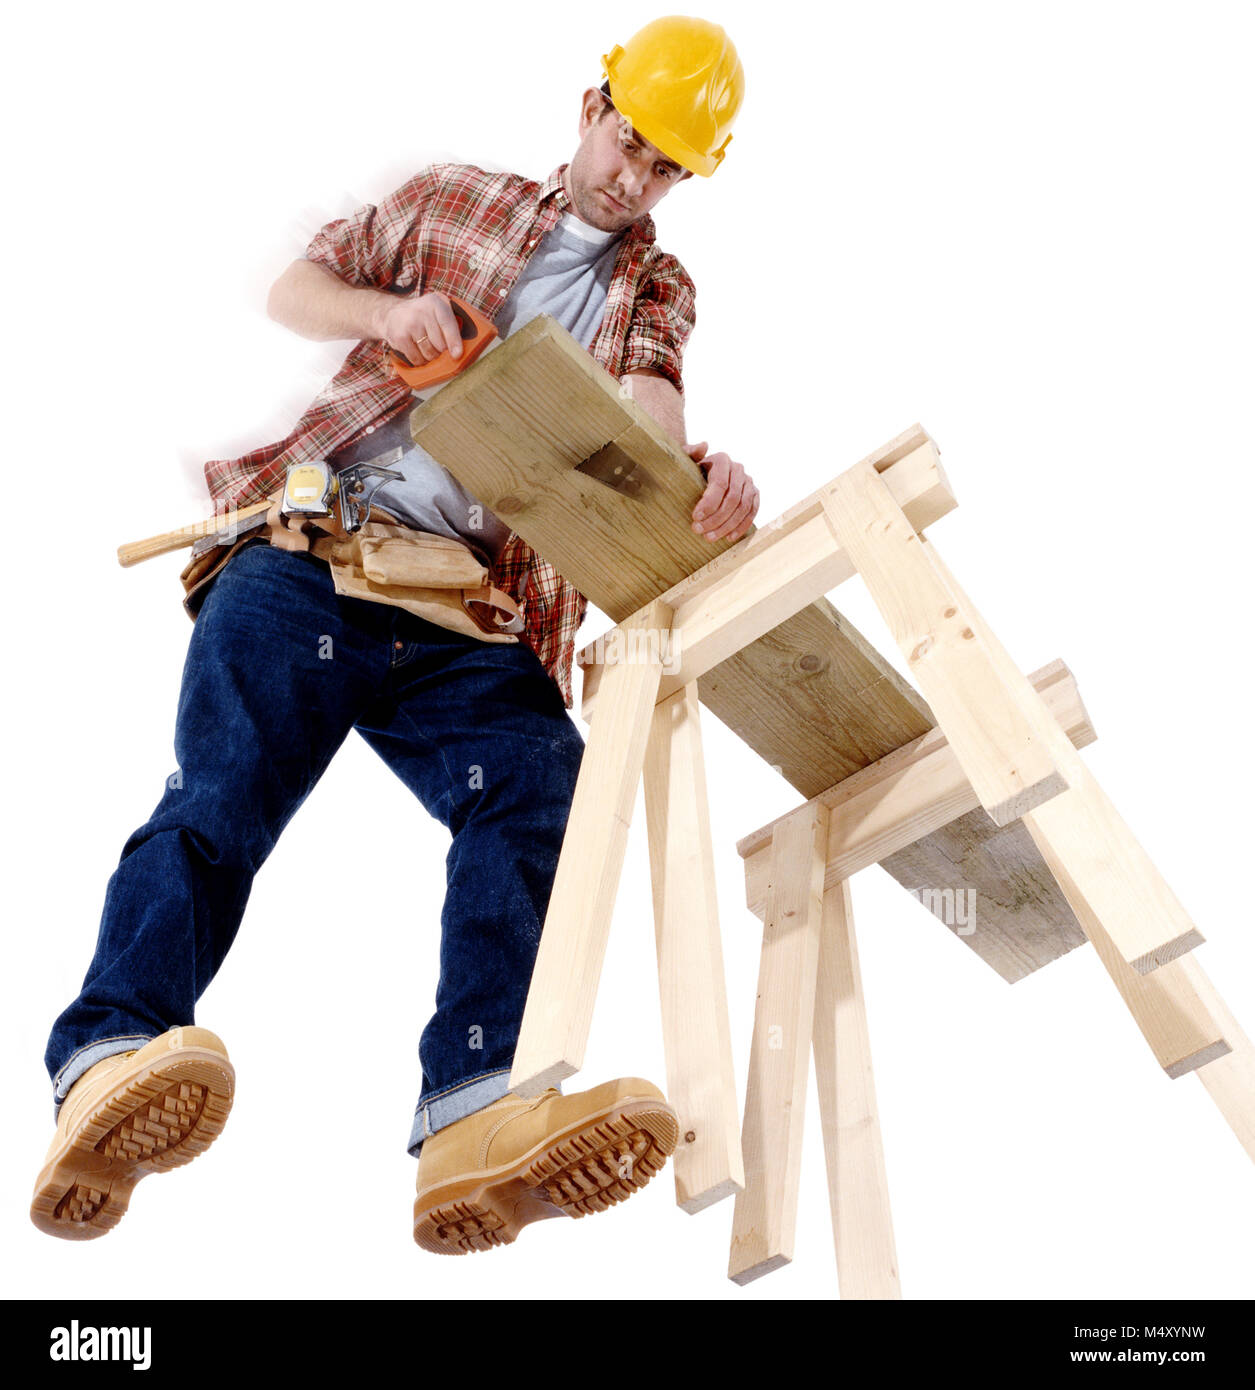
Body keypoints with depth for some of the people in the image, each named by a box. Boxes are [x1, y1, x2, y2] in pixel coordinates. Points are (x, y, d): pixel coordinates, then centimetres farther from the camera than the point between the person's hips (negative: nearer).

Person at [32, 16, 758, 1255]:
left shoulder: (656, 290, 22)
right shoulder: (449, 199, 22)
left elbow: (643, 410, 1)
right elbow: (292, 291, 21)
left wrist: (699, 469, -25)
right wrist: (388, 310, -3)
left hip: (471, 613, 1)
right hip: (310, 555, 0)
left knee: (542, 792, -25)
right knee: (221, 794, -19)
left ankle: (479, 1120, -38)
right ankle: (108, 1071, -31)